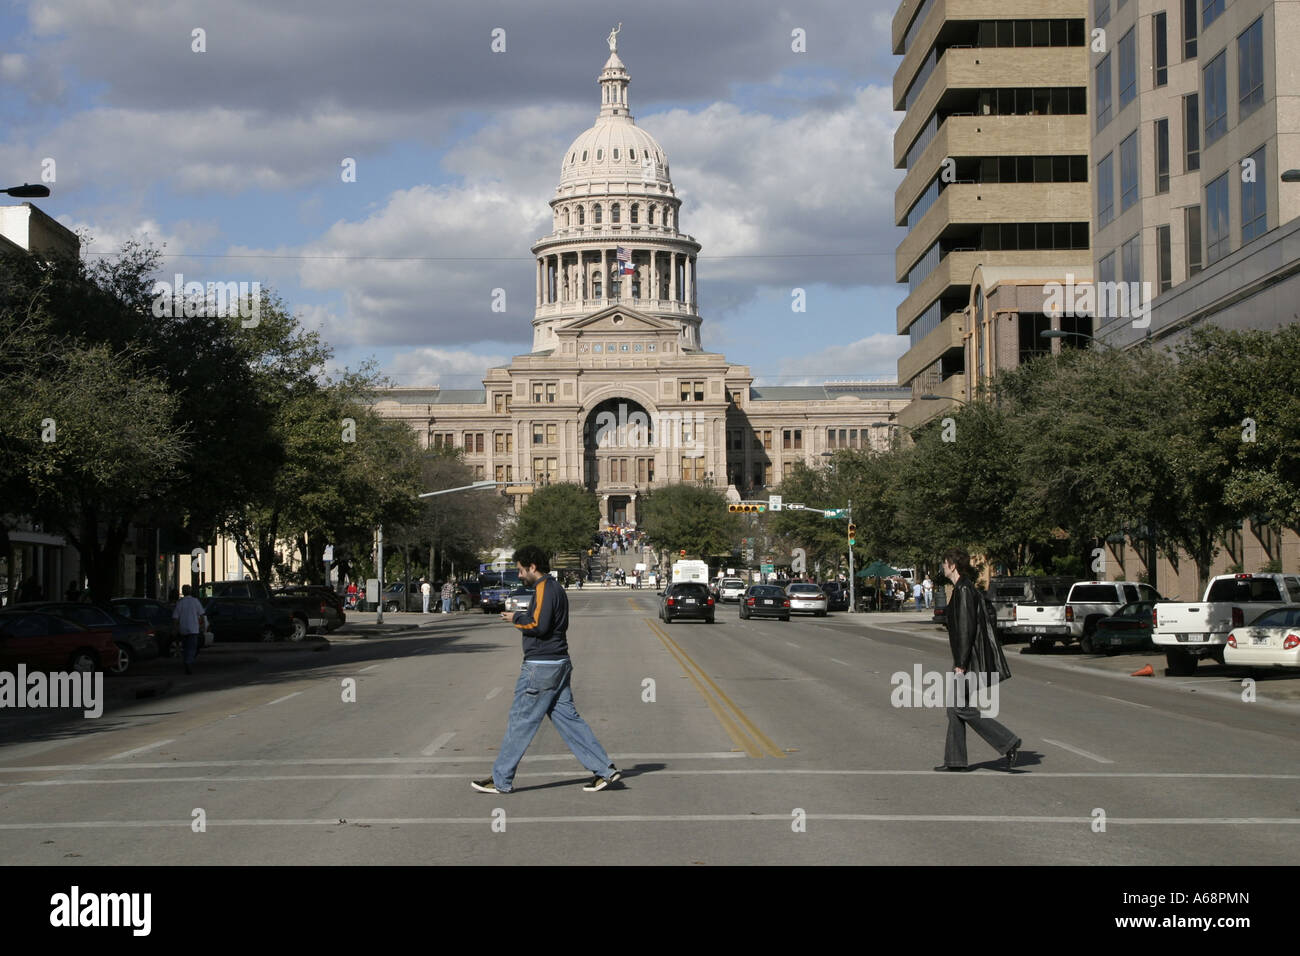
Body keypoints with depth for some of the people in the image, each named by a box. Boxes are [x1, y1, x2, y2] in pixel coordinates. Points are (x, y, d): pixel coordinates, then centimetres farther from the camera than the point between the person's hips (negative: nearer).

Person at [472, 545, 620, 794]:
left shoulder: (544, 589, -14)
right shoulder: (556, 588, 17)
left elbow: (539, 625, -24)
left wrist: (517, 618, -8)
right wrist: (522, 617, 9)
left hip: (541, 667, -10)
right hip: (559, 664, 10)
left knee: (520, 721, -2)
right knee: (568, 718, 10)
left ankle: (501, 780, 4)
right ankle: (605, 769, 6)